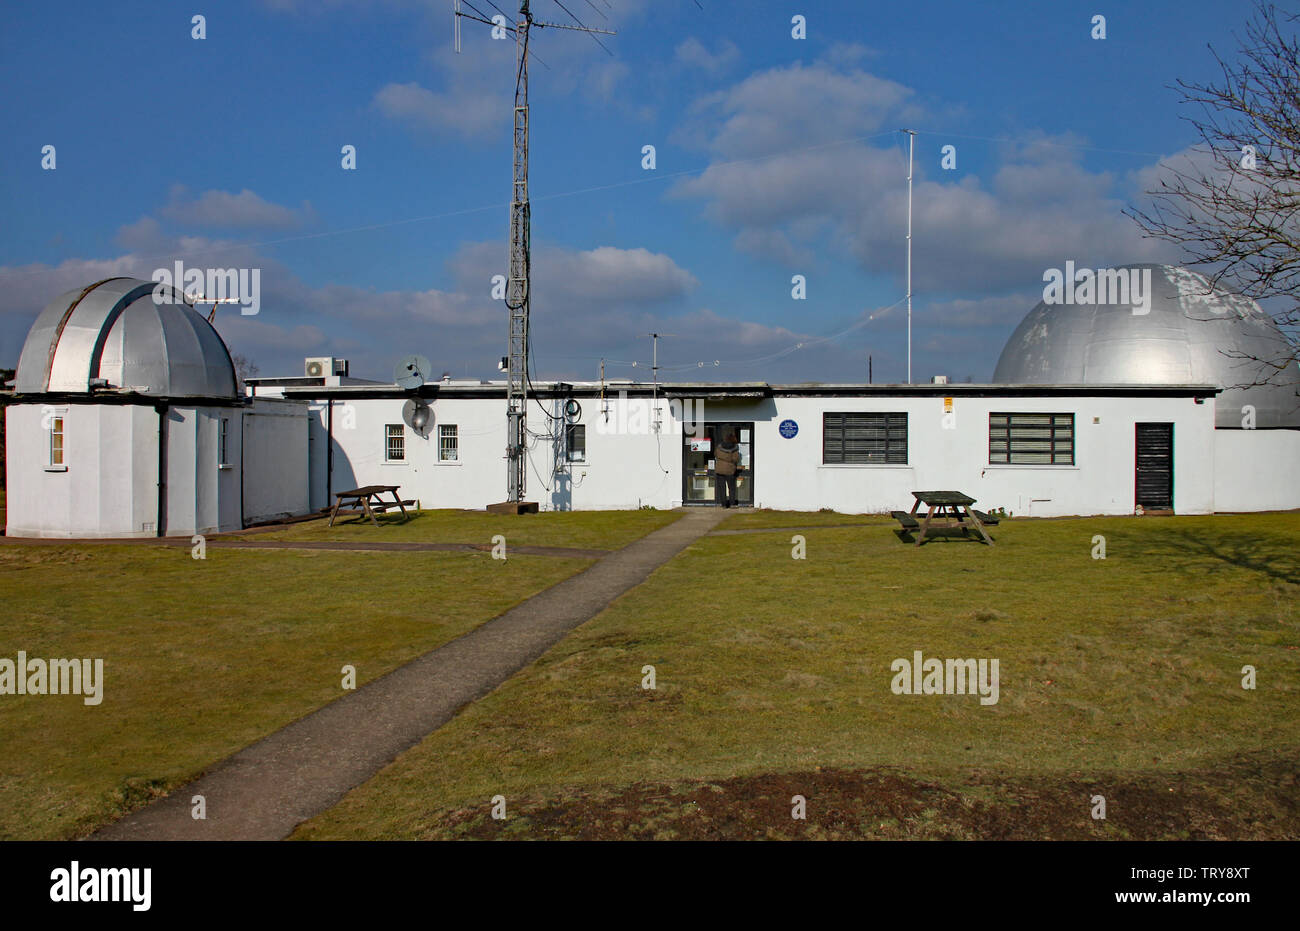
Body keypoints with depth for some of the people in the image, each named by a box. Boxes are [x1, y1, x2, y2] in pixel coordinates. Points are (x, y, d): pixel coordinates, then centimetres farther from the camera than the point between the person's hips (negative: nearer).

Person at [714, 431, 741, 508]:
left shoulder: (720, 446, -5)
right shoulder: (734, 449, -15)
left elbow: (715, 454, 10)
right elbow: (736, 459, -14)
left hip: (719, 469, 2)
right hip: (730, 470, -2)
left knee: (721, 487, 8)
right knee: (732, 487, 10)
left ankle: (723, 504, 7)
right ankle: (732, 503, 7)